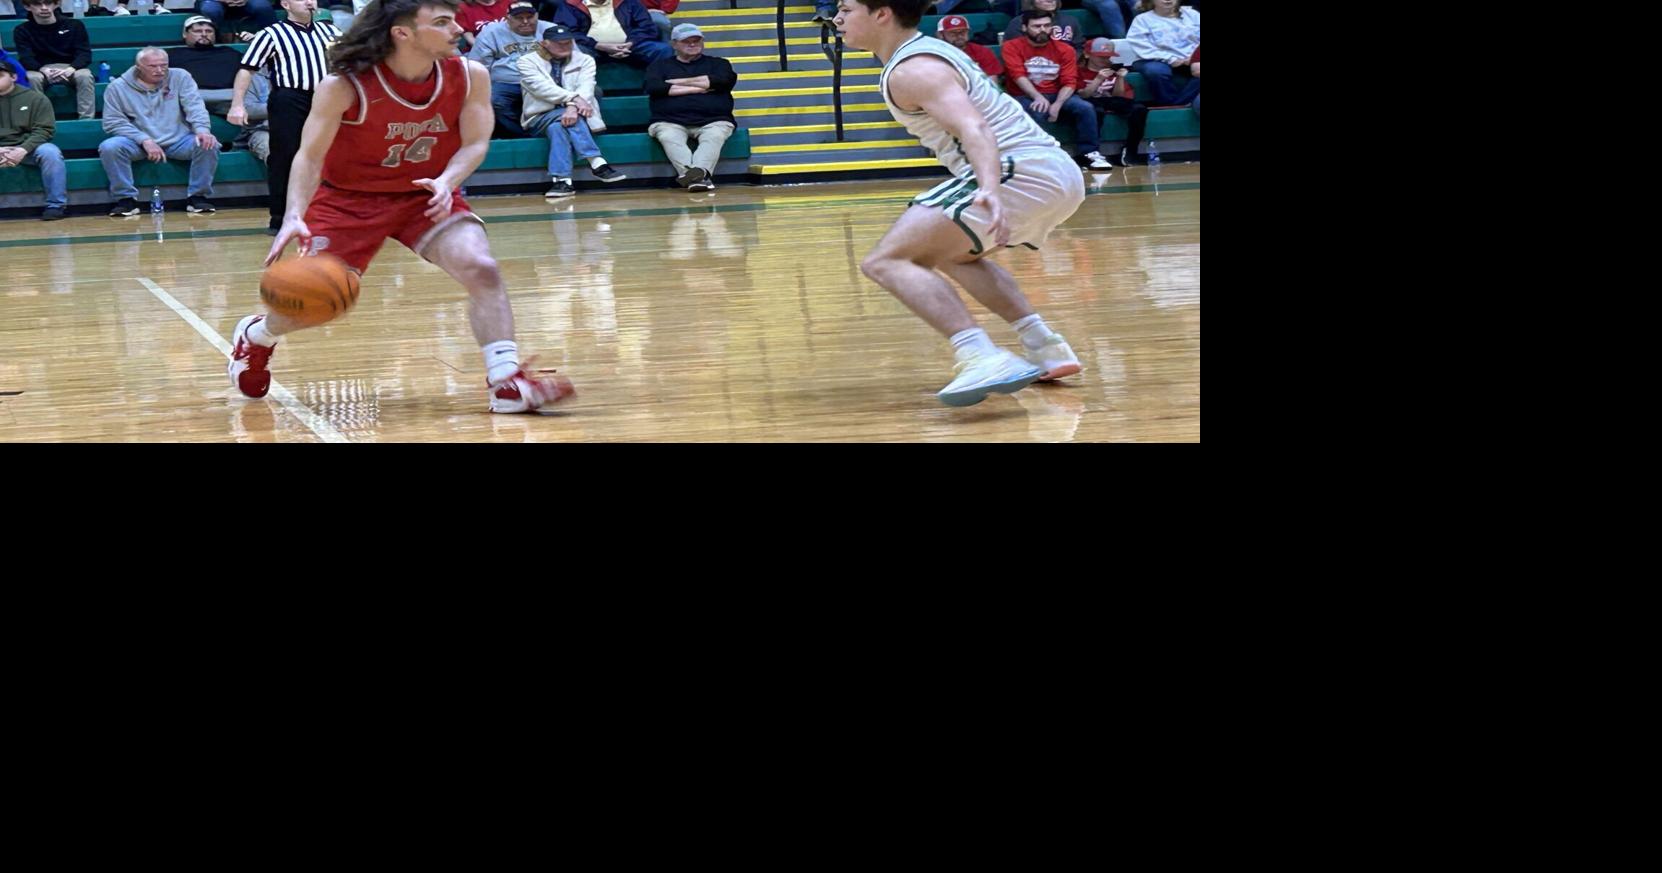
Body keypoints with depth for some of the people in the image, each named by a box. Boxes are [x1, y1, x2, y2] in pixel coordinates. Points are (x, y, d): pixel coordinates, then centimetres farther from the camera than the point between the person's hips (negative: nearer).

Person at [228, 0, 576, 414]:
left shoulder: (470, 76, -15)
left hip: (427, 195, 2)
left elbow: (475, 143, -6)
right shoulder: (344, 86, -24)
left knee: (481, 268, -21)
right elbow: (310, 155, -19)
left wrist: (446, 182, -27)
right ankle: (255, 336, 36)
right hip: (349, 198, -2)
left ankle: (507, 382, -19)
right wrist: (294, 217, -33)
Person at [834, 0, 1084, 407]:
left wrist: (990, 190, -41)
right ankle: (1044, 347, 21)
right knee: (952, 253, 34)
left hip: (1021, 170, -10)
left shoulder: (909, 71, -9)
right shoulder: (930, 50, 21)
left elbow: (974, 128, -25)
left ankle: (982, 358, -33)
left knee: (885, 261, -14)